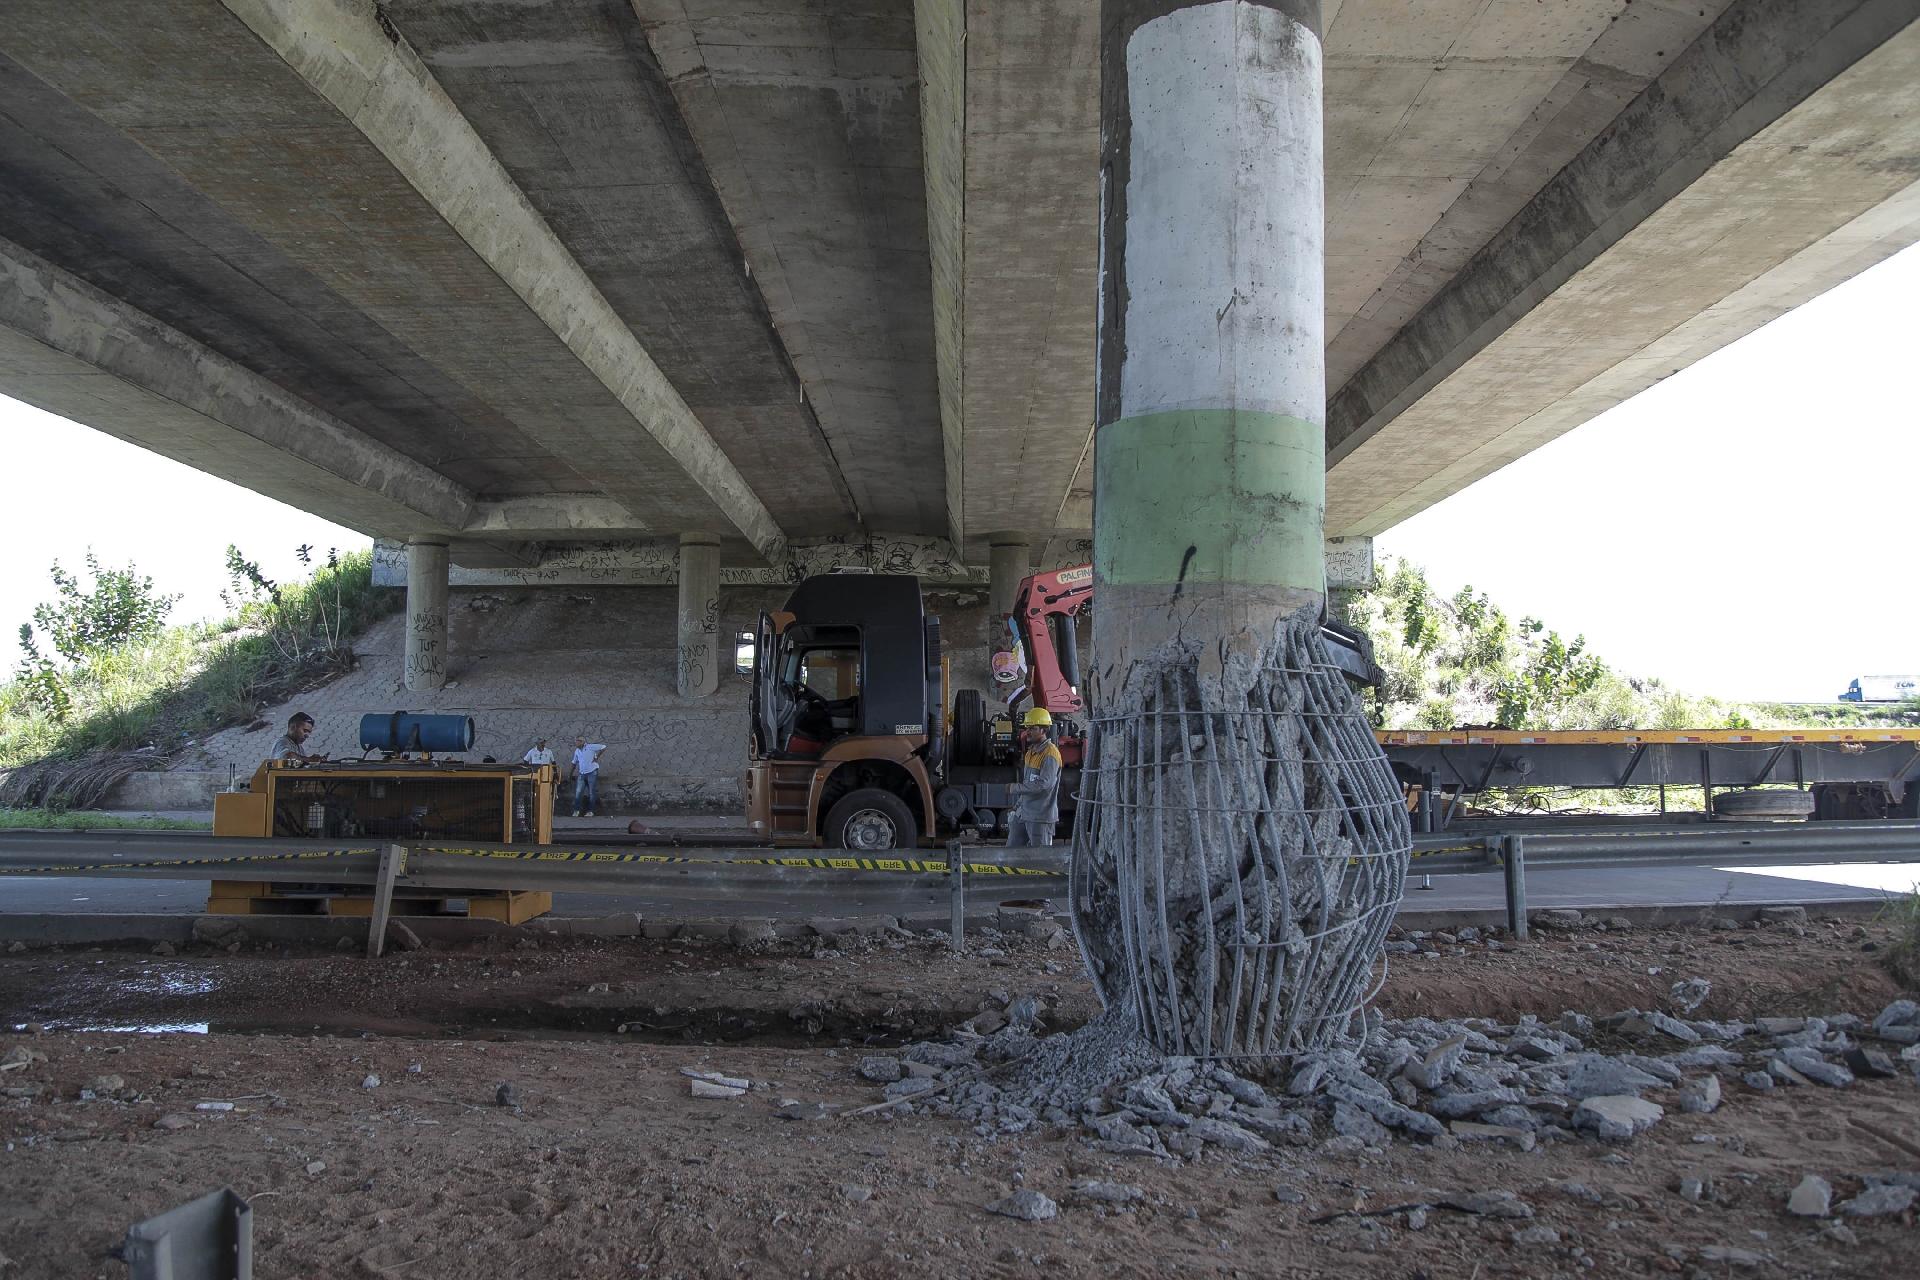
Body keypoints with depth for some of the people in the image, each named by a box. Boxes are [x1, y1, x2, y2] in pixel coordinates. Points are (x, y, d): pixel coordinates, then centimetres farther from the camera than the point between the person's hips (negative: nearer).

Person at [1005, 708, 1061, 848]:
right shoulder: (1032, 750, 13)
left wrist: (1015, 788, -18)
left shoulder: (1050, 754, -17)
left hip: (1040, 816, -9)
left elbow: (1043, 784, -25)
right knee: (1012, 848, 12)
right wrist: (1018, 805, 19)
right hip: (1023, 812, 9)